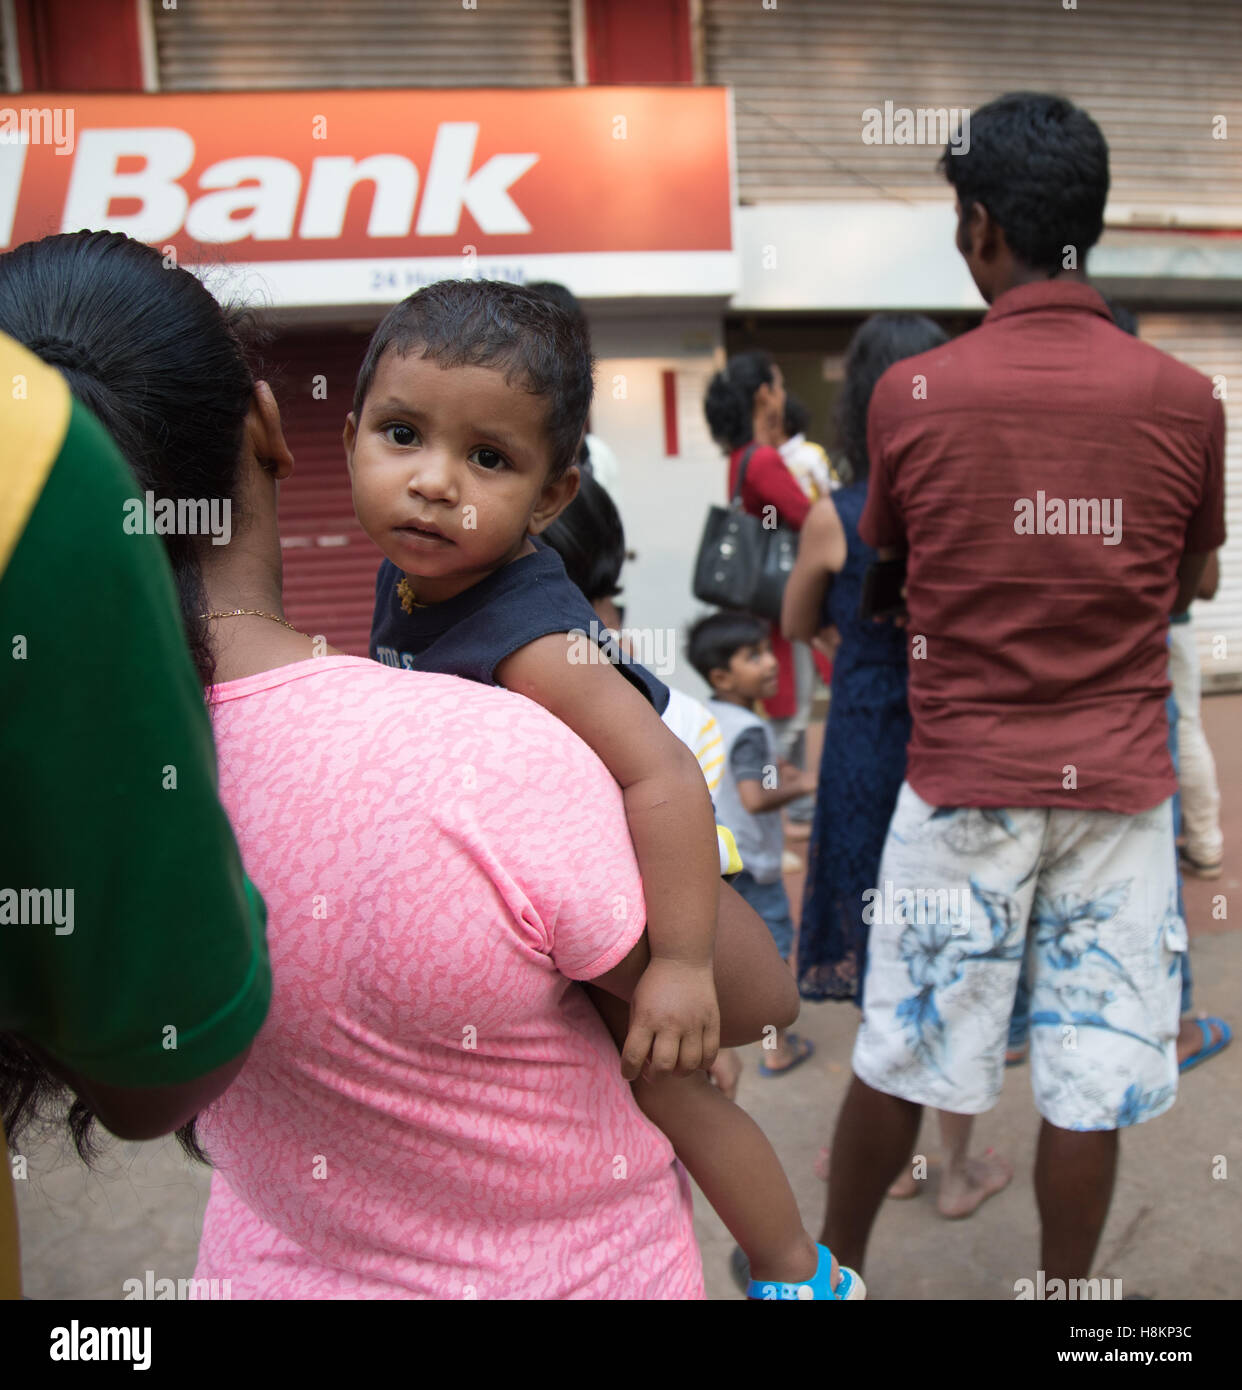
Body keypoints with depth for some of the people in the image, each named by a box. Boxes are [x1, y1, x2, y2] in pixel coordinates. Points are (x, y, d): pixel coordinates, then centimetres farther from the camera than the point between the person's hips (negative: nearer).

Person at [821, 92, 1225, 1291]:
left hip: (964, 780, -1)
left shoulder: (910, 395, -8)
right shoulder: (1184, 399, -3)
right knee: (1094, 1077, 12)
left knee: (898, 1057, 14)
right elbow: (1184, 586, 10)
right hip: (1120, 785, 2)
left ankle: (836, 1265, 34)